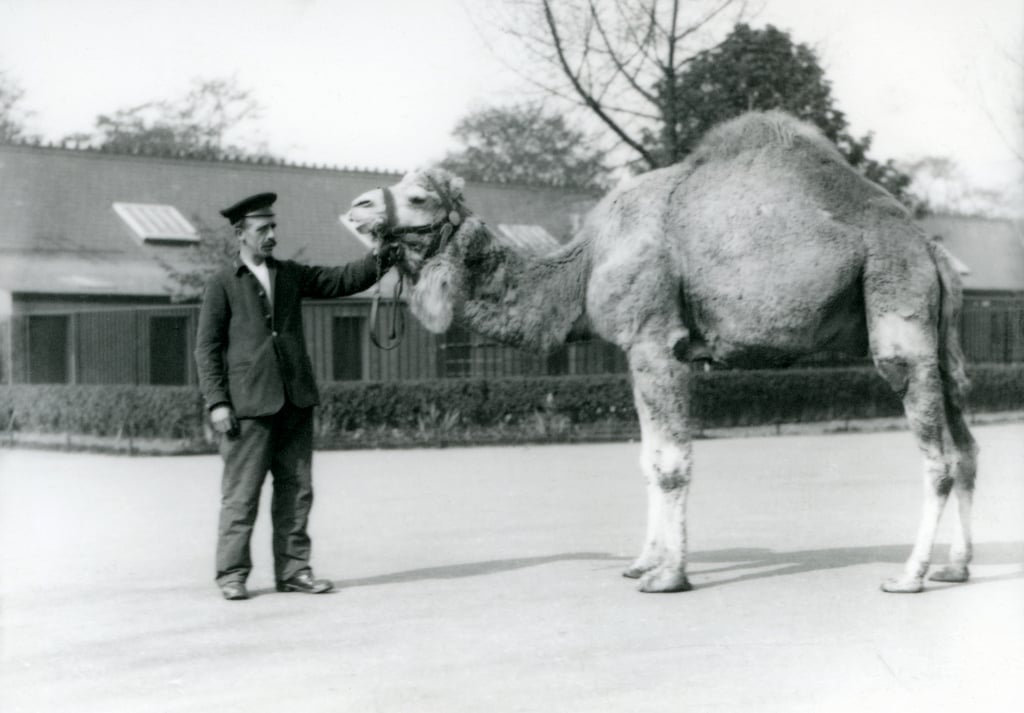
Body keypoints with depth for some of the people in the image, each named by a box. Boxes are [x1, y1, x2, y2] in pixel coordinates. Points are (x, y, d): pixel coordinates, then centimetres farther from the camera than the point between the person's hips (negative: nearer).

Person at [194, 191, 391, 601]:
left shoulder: (292, 275, 15)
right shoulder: (222, 285, 2)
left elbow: (344, 280, 10)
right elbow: (207, 348, 0)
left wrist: (383, 257, -6)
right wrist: (216, 403, -9)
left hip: (296, 400, 5)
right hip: (249, 402, -4)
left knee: (296, 489, 6)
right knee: (241, 492, -3)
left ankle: (292, 570, 13)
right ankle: (232, 573, 6)